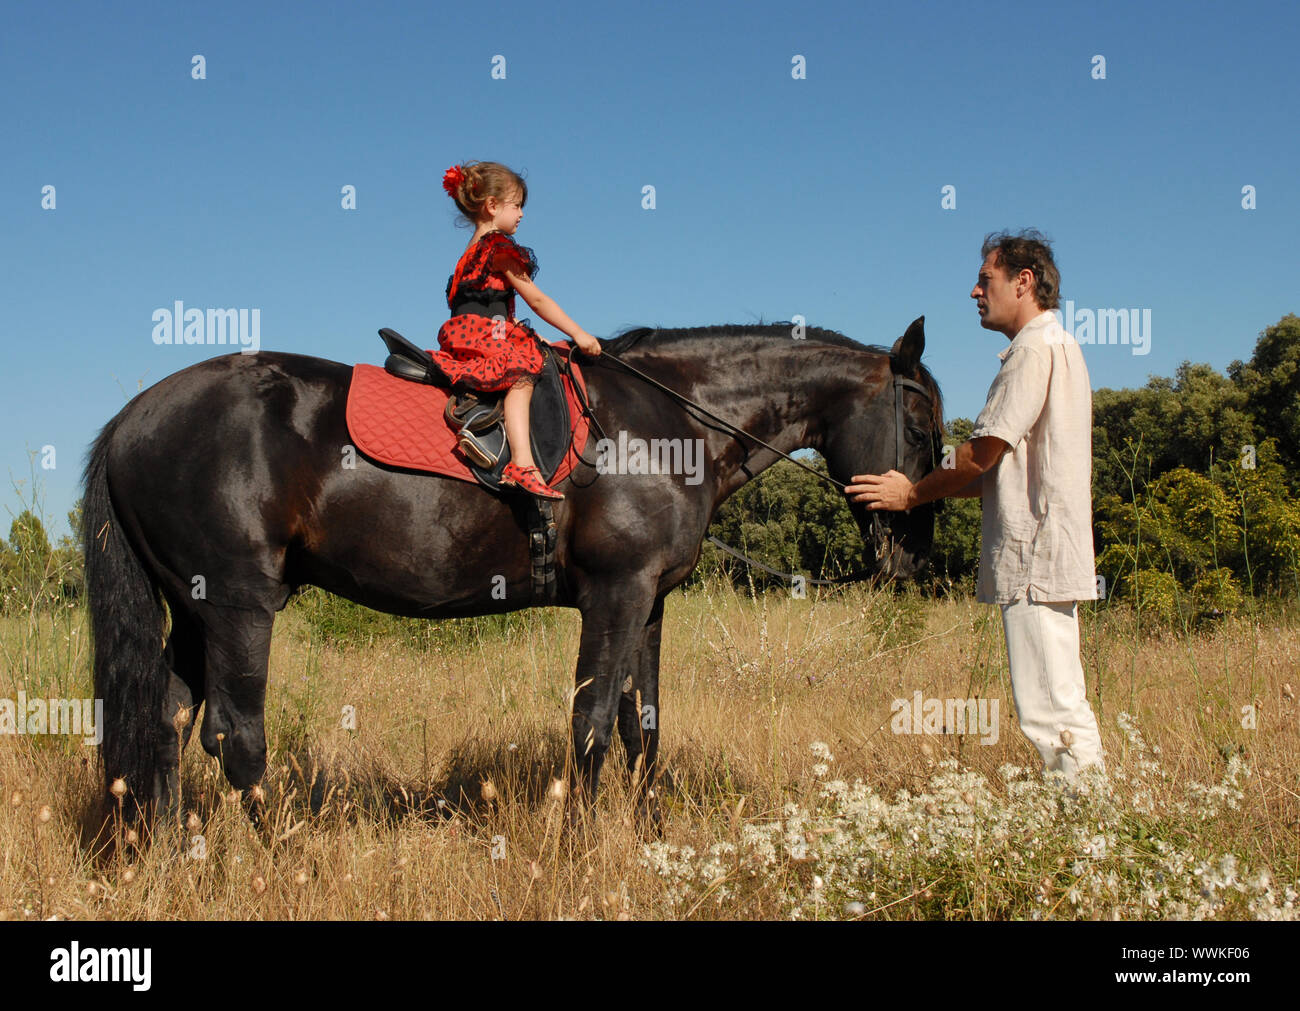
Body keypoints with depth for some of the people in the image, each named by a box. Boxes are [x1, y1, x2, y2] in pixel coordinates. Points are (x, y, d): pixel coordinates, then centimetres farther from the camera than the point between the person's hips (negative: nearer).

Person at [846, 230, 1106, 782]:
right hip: (1043, 552, 11)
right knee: (1059, 704, 13)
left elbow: (982, 452, -12)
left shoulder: (1035, 349, -11)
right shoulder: (1056, 347, 21)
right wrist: (922, 488, 16)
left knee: (1050, 709, -10)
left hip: (1035, 553, -11)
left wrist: (914, 493, 2)